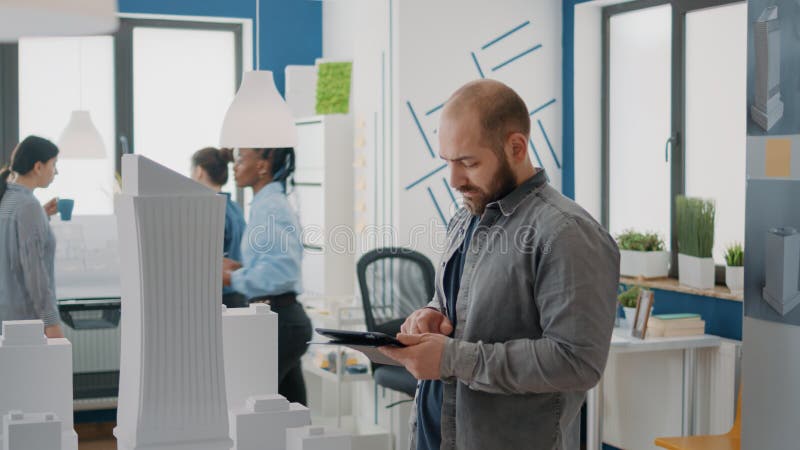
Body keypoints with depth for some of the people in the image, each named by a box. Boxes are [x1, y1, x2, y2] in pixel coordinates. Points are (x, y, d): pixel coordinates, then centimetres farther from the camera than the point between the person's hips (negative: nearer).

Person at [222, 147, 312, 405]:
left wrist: (233, 278, -13)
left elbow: (279, 272, -23)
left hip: (275, 322, -10)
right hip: (287, 317, 10)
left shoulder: (269, 207, -13)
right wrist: (238, 267, 11)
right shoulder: (269, 203, 16)